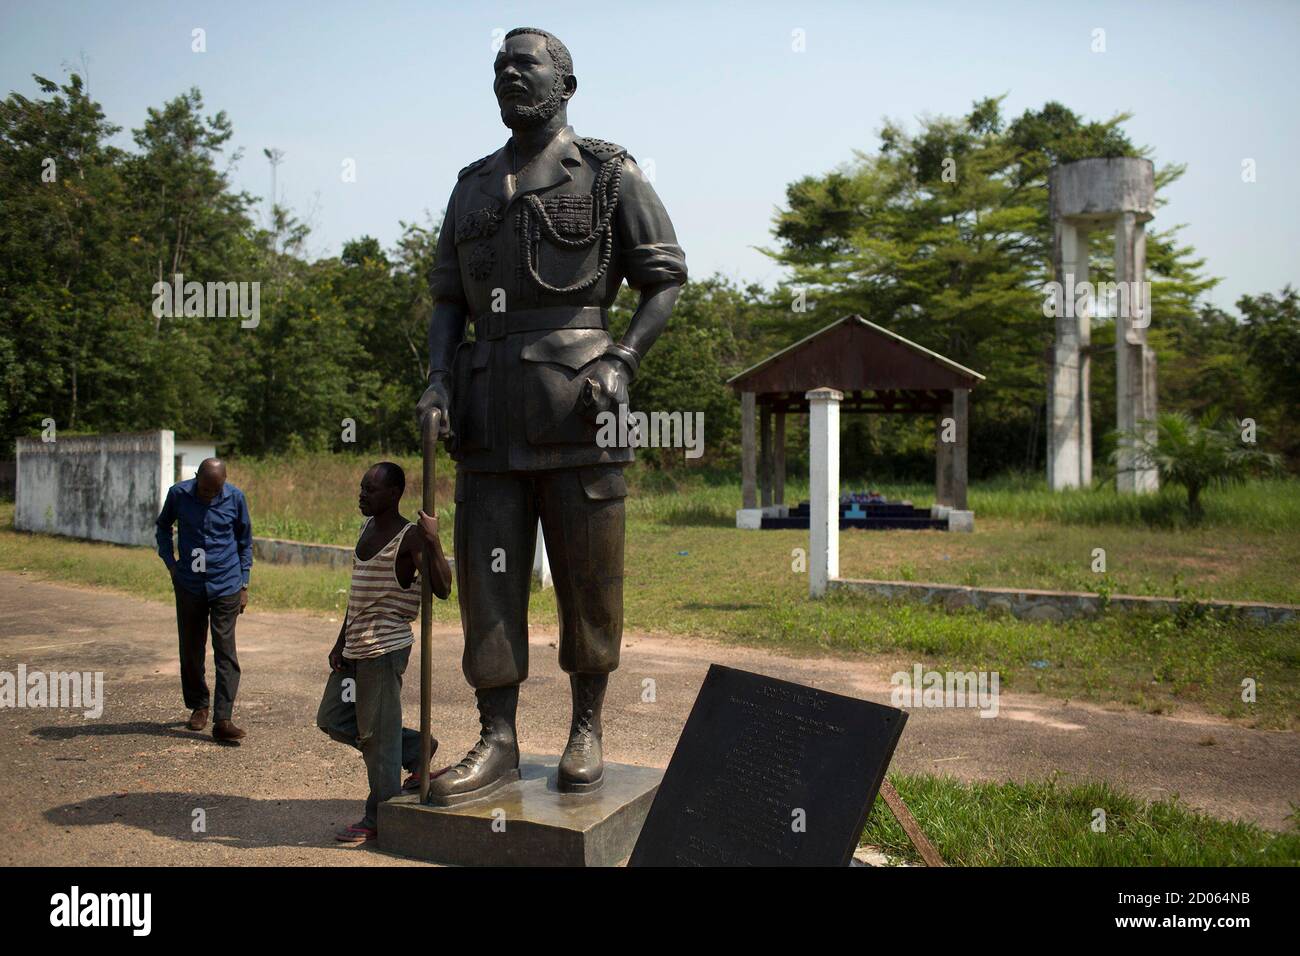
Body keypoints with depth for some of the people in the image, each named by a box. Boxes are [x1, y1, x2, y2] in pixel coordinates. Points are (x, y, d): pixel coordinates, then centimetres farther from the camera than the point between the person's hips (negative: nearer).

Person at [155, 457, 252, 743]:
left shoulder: (235, 498, -6)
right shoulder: (179, 494, -5)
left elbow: (245, 541, 6)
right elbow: (163, 526, 15)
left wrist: (244, 584, 4)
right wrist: (170, 562, 2)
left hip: (225, 587, -2)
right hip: (189, 586, 2)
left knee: (225, 652, -7)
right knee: (191, 651, 11)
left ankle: (223, 720, -8)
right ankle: (198, 706, 31)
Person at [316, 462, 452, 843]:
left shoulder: (409, 538, -13)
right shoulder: (367, 528, 13)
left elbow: (443, 589, -24)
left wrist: (433, 540, -33)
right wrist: (341, 641, 19)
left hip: (385, 647, -9)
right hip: (356, 647, 9)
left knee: (377, 732, -2)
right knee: (332, 719, 16)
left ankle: (379, 818, 12)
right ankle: (415, 748, 25)